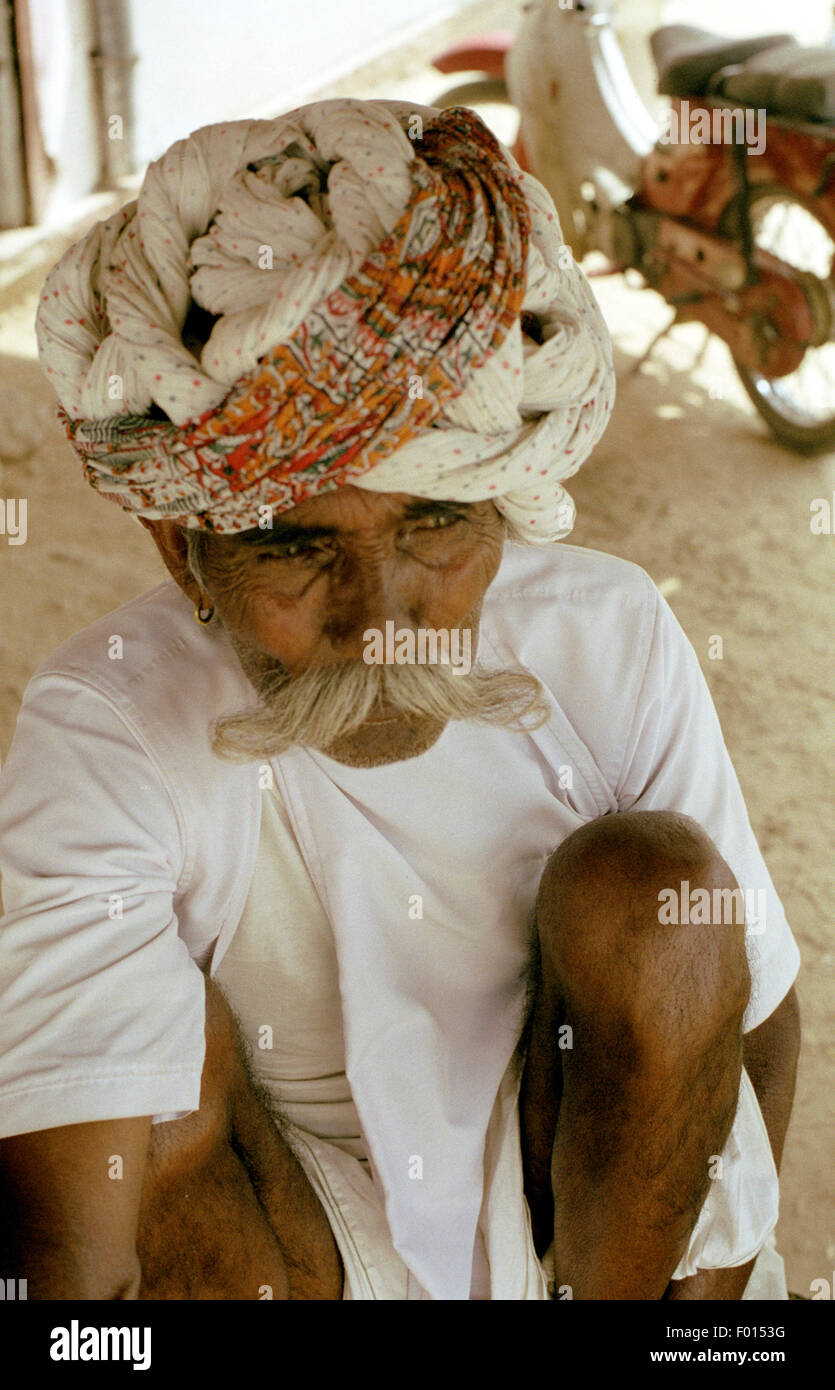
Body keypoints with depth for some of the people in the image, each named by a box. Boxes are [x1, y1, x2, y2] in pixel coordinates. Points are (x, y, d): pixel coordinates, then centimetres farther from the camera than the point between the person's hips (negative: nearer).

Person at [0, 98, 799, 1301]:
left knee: (651, 886, -24)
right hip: (287, 1252, -1)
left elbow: (753, 1017, -6)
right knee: (159, 1021, -29)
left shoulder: (609, 638, -18)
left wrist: (707, 1287, -12)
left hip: (596, 1200, 2)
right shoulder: (104, 738, -27)